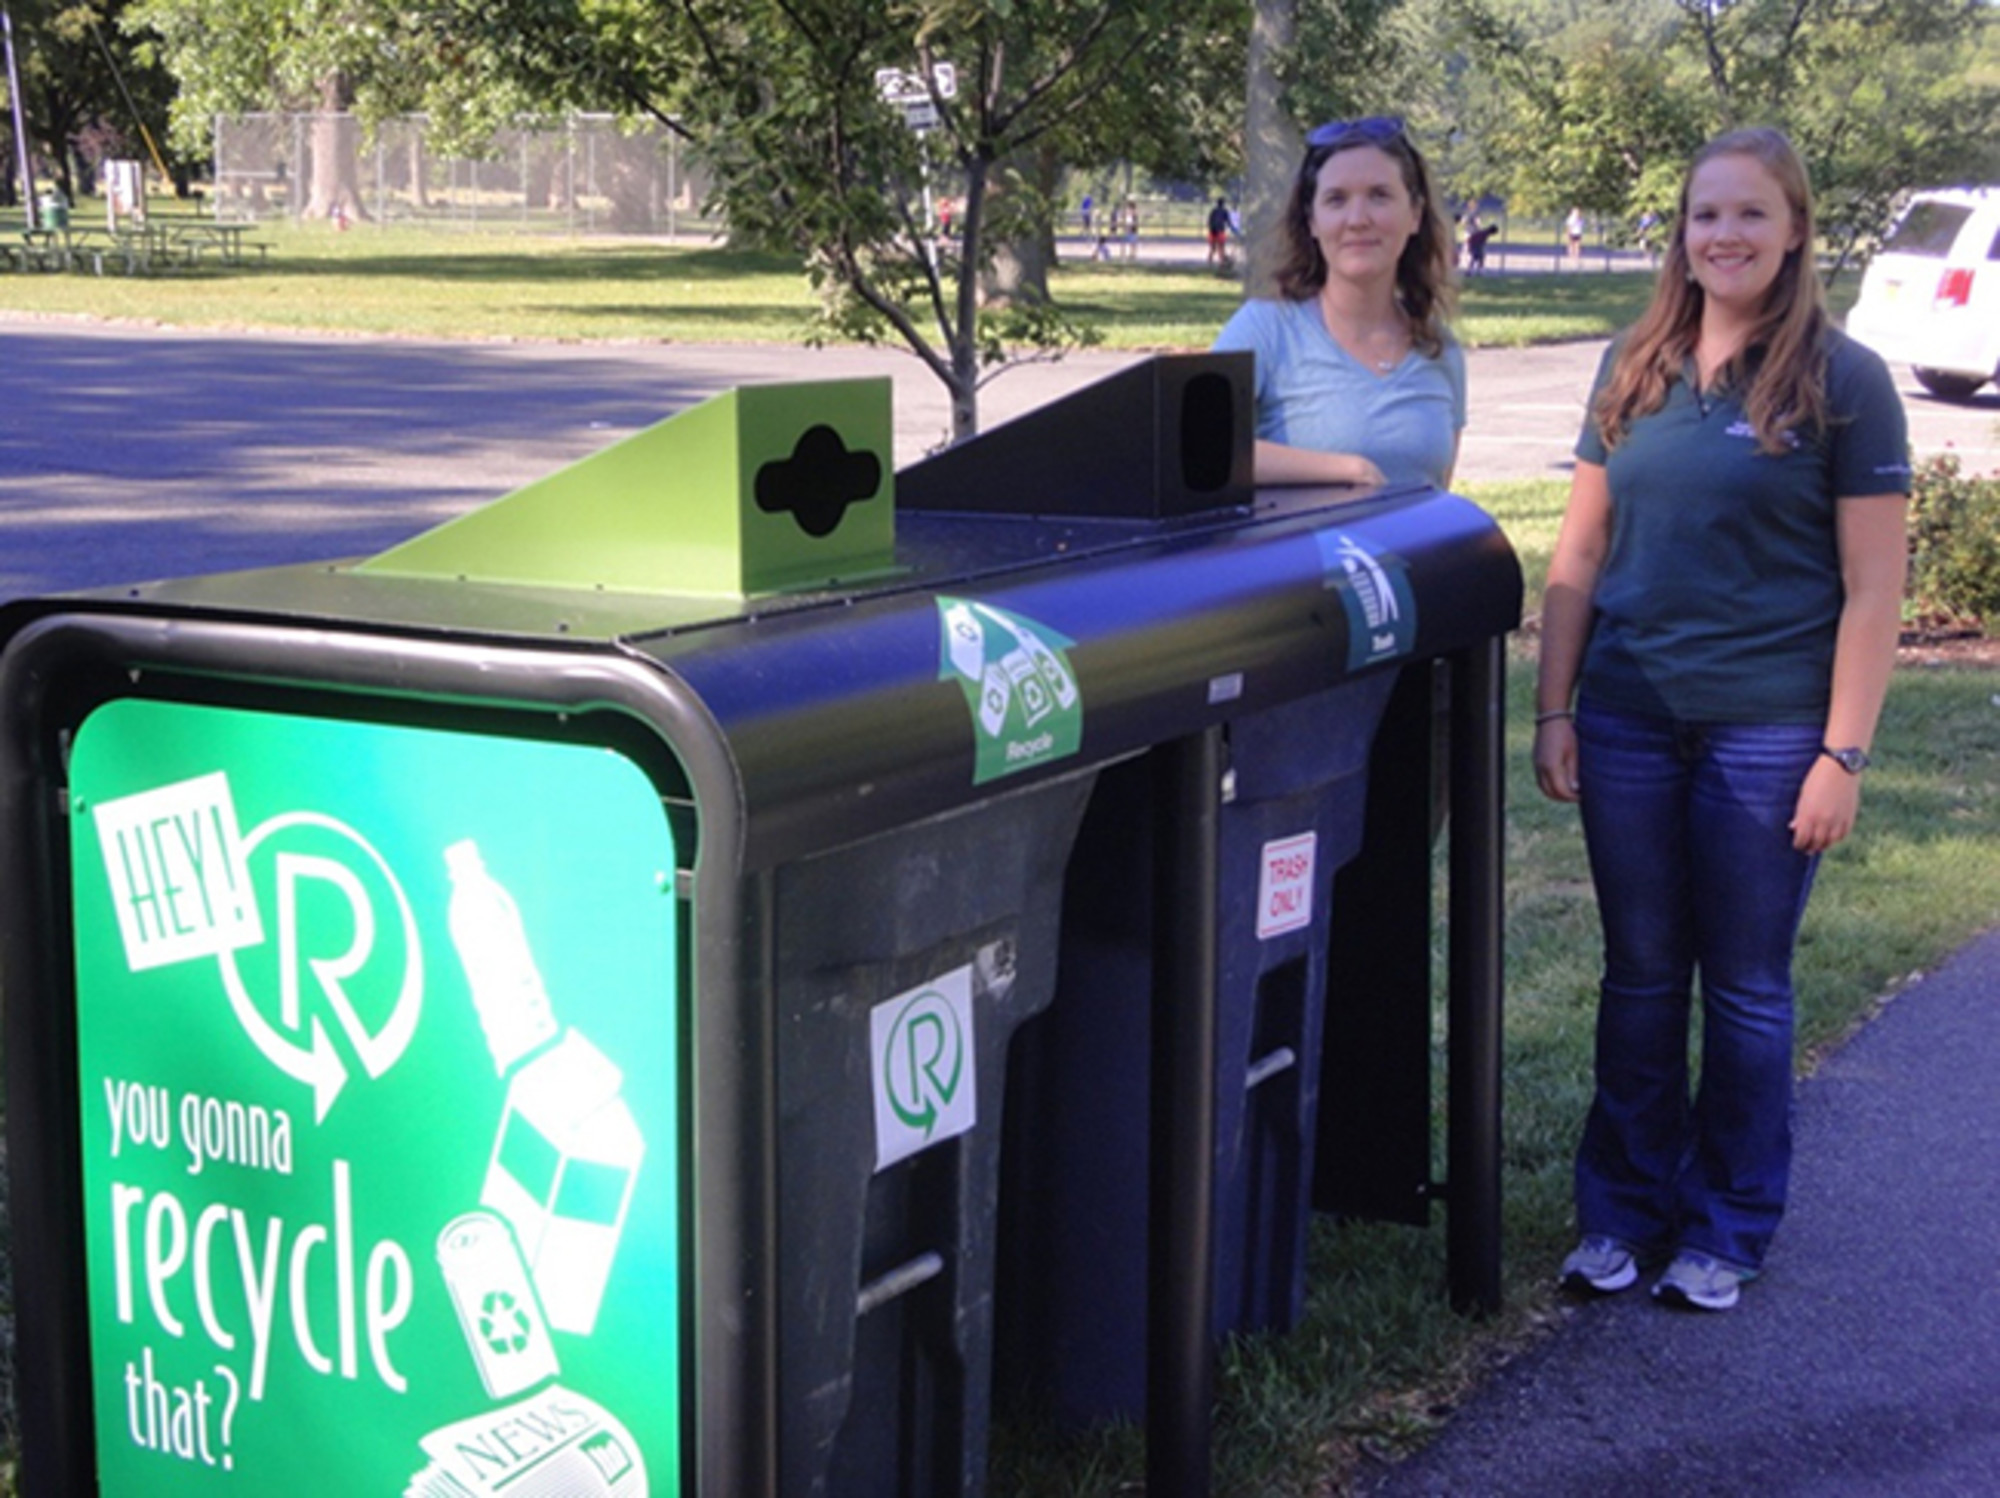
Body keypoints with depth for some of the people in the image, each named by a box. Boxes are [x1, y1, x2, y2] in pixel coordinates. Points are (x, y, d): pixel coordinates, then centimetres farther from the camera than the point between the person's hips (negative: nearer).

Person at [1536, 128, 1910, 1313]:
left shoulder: (1842, 381, -5)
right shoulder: (1636, 370, 7)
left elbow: (1873, 587, -7)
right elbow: (1581, 552, 10)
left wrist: (1843, 754, -12)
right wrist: (1554, 709, 4)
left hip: (1767, 726, -3)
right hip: (1630, 716, 3)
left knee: (1746, 990, 7)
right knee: (1640, 979, 11)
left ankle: (1728, 1230, 21)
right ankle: (1626, 1212, 24)